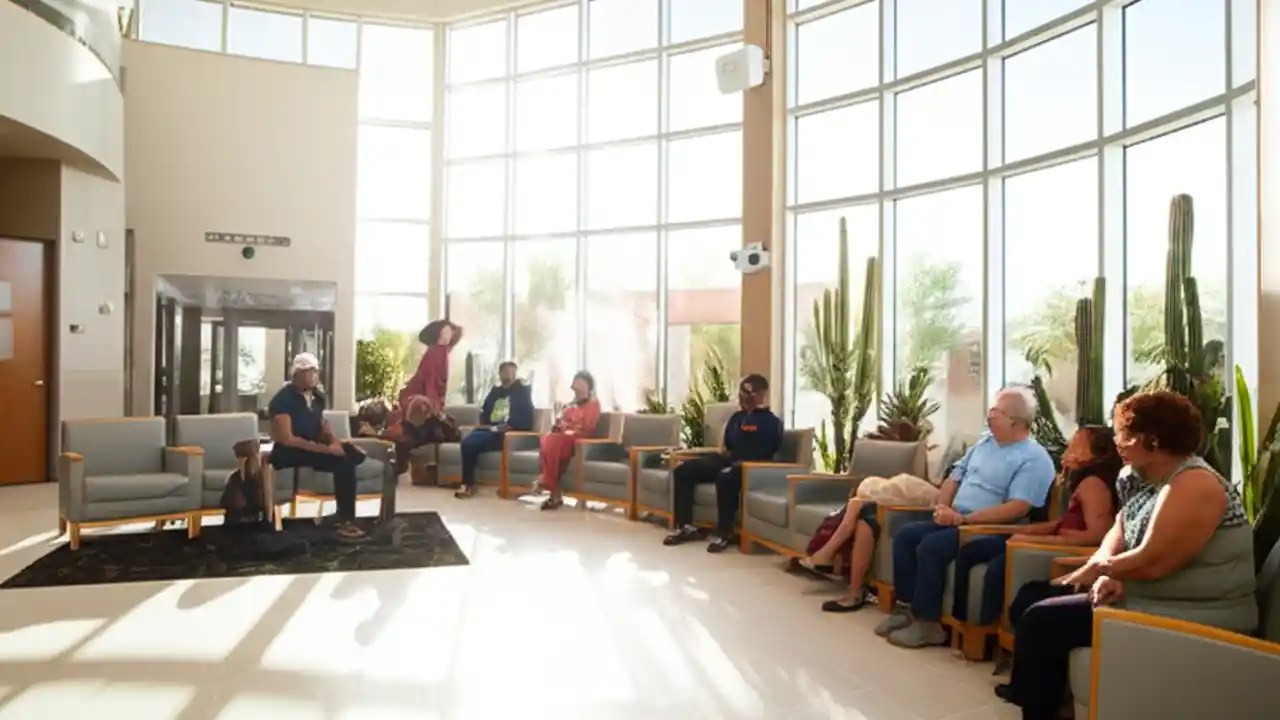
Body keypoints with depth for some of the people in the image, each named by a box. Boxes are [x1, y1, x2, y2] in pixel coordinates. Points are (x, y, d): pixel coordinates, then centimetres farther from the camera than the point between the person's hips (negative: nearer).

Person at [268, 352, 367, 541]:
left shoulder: (317, 397, 9)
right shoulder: (283, 399, -14)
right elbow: (286, 439, -20)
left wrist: (332, 441, -6)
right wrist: (325, 448, -23)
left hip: (313, 448, 8)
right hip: (288, 453, -8)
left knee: (354, 455, -14)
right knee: (343, 462, -27)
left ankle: (345, 516, -2)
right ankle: (345, 522, -21)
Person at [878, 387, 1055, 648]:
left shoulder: (1034, 459, -11)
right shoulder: (984, 443, 15)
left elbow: (1017, 509, -22)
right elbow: (954, 479, 17)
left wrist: (965, 518, -23)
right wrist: (943, 507, -4)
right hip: (956, 522, 8)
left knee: (931, 546, -27)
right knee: (905, 535, -7)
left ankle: (928, 623, -15)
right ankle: (907, 607, -1)